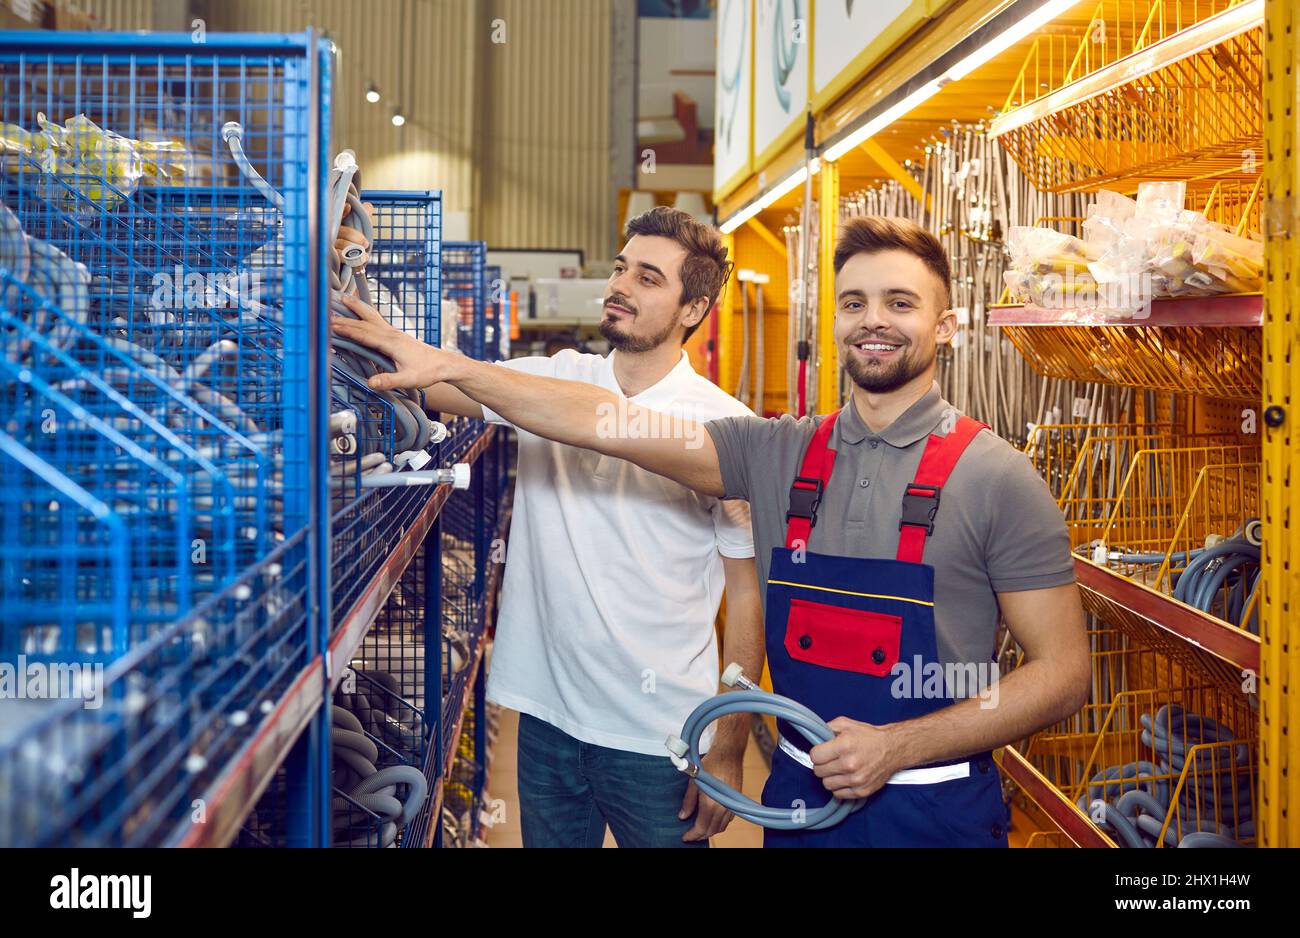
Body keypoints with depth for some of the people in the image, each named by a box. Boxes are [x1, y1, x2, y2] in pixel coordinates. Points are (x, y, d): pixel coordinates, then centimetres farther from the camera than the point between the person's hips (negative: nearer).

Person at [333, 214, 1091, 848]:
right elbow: (607, 422, -3)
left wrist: (895, 747, -16)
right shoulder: (779, 453, 2)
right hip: (800, 793, 4)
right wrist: (453, 369, -8)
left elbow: (1063, 674, -9)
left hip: (932, 811, -4)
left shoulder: (995, 478, -9)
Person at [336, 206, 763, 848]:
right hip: (547, 716, 4)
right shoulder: (547, 381, 3)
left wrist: (727, 751, -8)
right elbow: (420, 383, -4)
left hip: (658, 741, -3)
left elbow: (748, 592, -7)